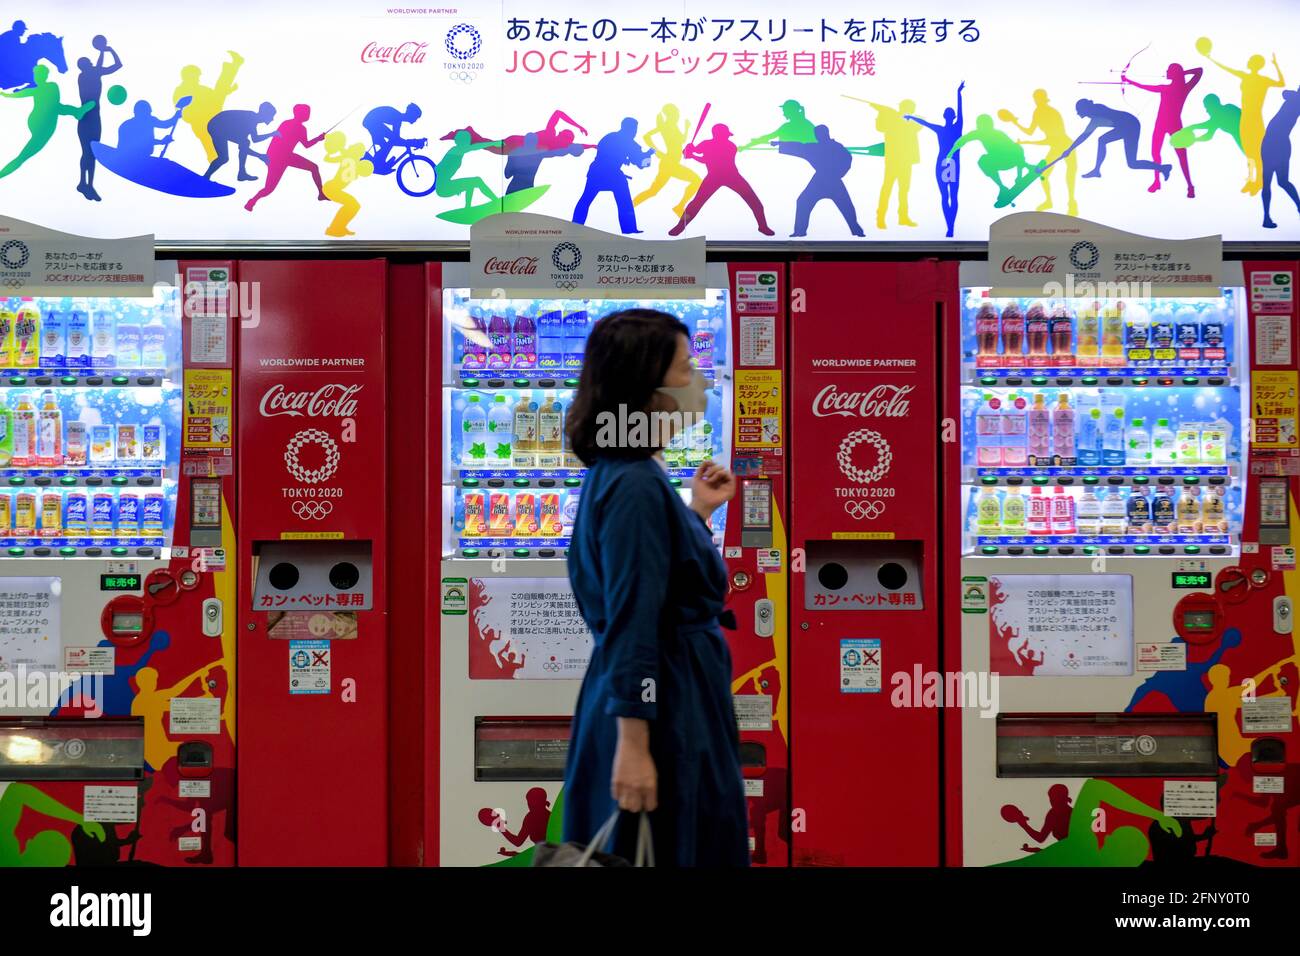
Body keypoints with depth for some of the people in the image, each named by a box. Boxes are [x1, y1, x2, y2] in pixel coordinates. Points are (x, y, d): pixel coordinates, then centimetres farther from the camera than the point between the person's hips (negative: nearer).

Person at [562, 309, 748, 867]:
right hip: (661, 707, -10)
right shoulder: (636, 486, -20)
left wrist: (699, 510, 20)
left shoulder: (629, 474, 10)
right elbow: (631, 627, -24)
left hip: (674, 697, 10)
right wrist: (632, 748, -24)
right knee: (665, 852, 2)